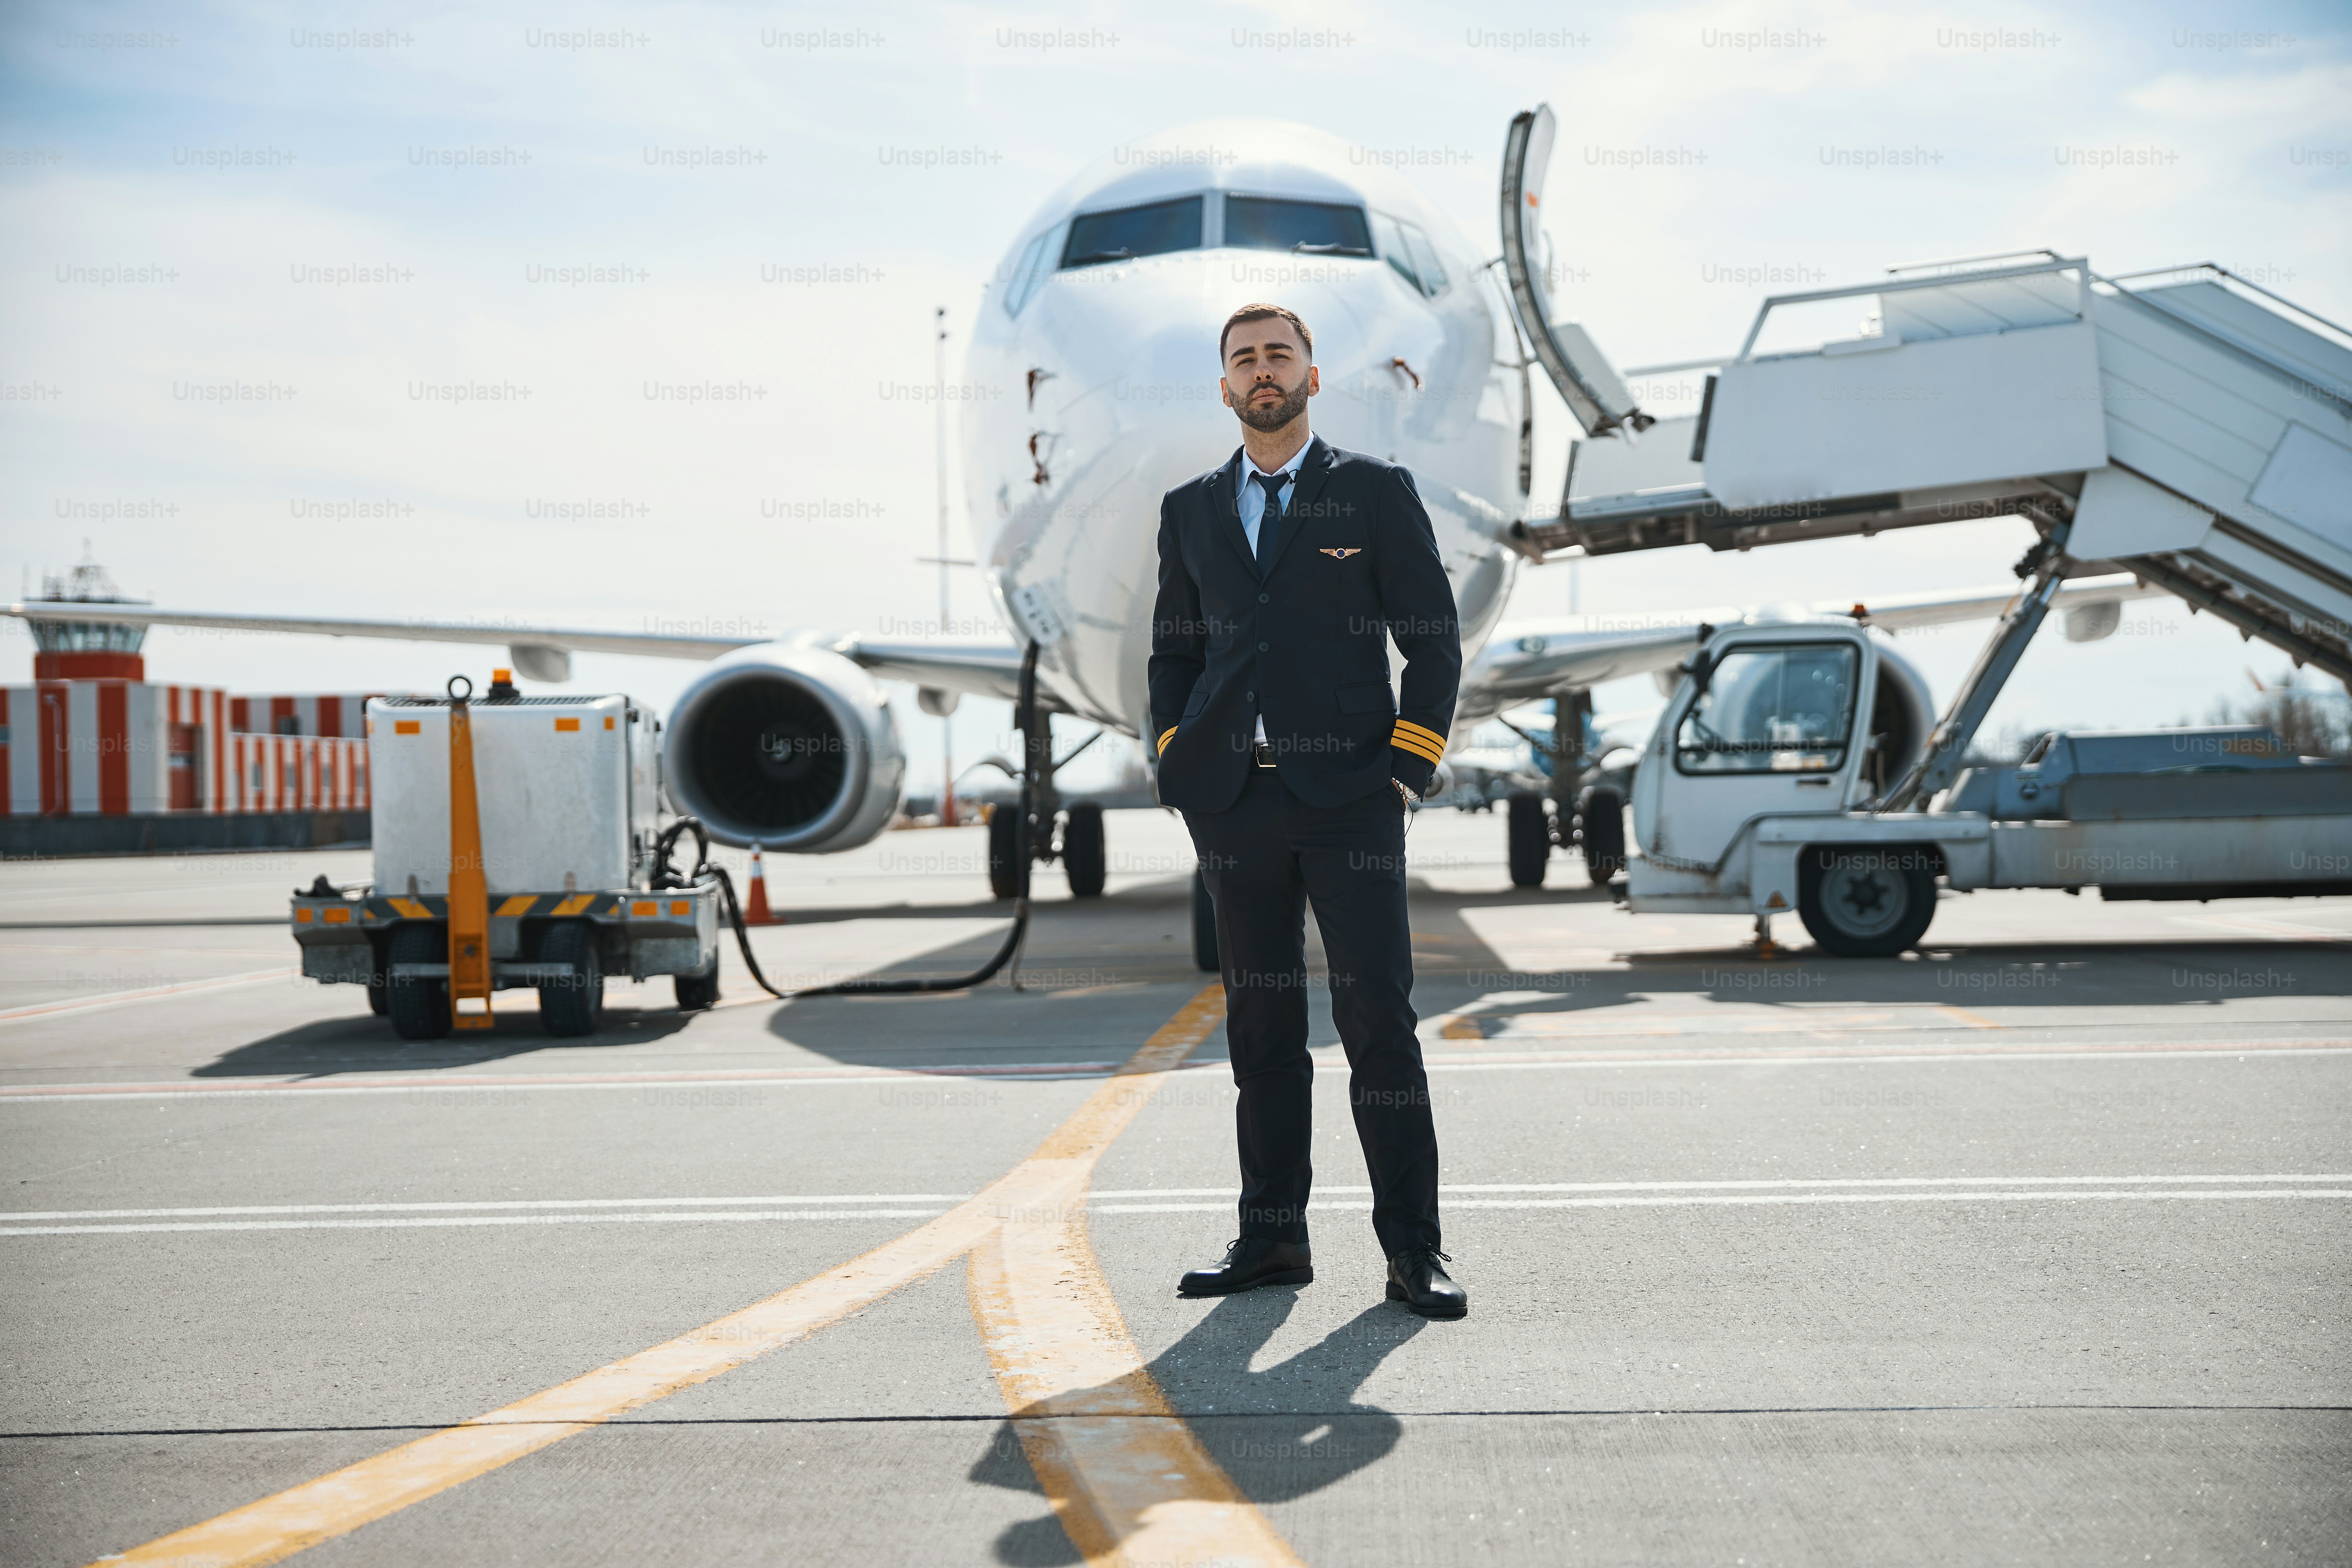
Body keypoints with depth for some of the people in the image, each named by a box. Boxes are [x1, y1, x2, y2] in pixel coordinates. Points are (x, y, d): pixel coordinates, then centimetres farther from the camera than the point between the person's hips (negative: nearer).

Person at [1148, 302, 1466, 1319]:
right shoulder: (1190, 509, 15)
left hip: (1349, 792, -3)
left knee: (1378, 1015, -6)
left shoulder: (1376, 491, 5)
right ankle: (1273, 1236, 15)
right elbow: (1173, 649, 20)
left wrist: (1407, 768, -5)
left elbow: (1434, 641, 4)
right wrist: (1180, 769, 8)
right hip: (1234, 804, 4)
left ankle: (1412, 1247, 0)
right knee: (1260, 1022, 7)